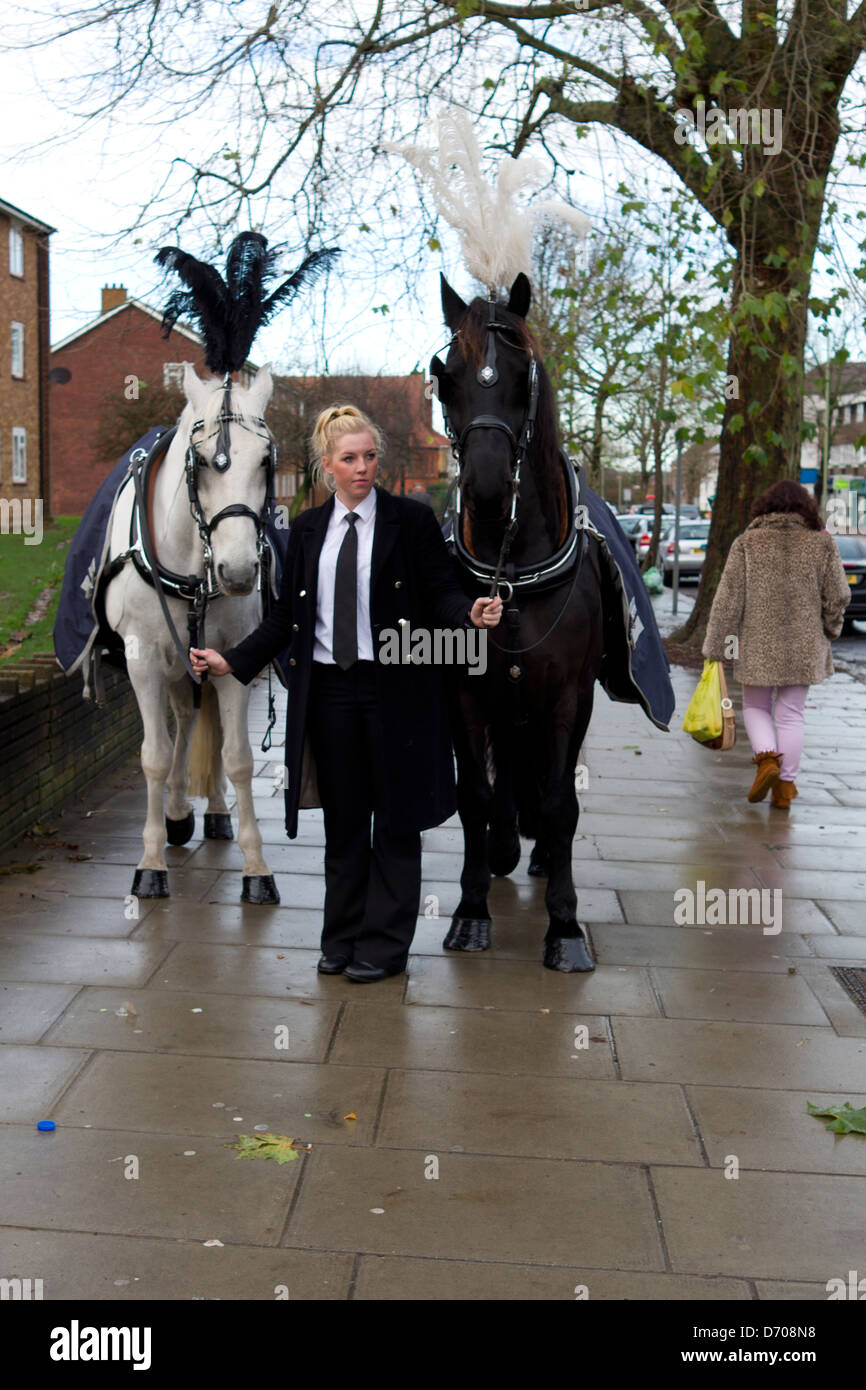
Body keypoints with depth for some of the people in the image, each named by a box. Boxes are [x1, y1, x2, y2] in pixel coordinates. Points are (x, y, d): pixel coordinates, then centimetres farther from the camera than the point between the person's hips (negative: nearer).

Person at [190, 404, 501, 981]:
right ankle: (342, 937, 25)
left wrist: (471, 613, -29)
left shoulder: (412, 519, -3)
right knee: (343, 820, 12)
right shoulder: (307, 528, 8)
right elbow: (287, 614, 11)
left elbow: (440, 592, -7)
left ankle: (385, 944, 17)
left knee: (396, 819, 5)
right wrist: (233, 660, 4)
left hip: (394, 688, -3)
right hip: (329, 690, 4)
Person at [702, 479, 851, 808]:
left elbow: (728, 599, -4)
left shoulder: (747, 543, -1)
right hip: (804, 649, 1)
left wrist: (715, 647, -1)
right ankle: (785, 786, 8)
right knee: (791, 715, 8)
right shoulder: (821, 542, 1)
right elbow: (838, 596, 2)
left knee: (755, 708, 16)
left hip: (758, 645, -1)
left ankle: (767, 759, -8)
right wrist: (827, 631, 19)